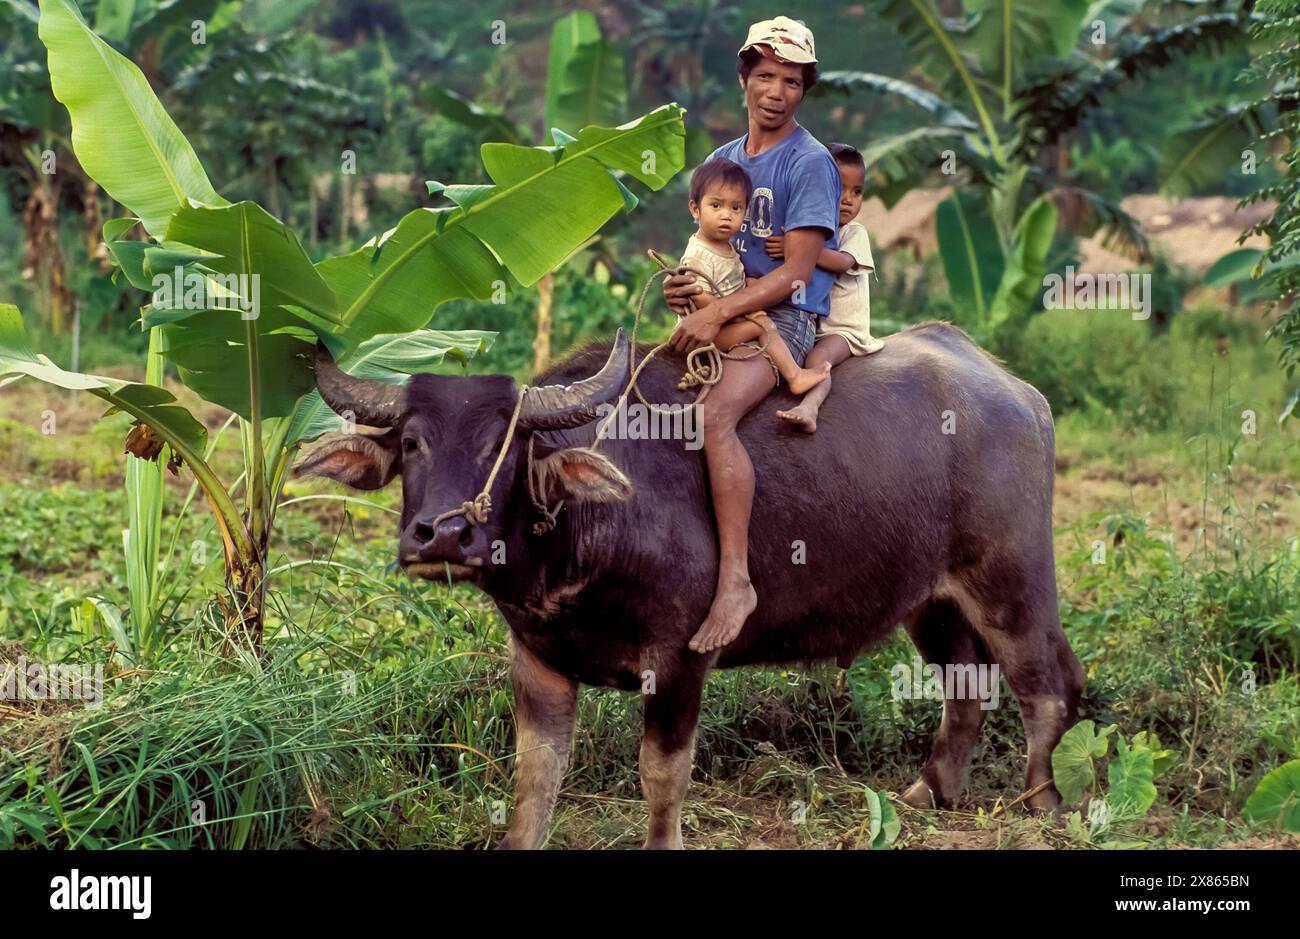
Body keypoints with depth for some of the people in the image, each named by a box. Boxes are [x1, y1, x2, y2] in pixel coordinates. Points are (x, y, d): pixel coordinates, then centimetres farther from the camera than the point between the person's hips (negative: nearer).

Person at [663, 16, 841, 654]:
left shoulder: (810, 163, -7)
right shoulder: (723, 159, 15)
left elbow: (795, 272, -13)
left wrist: (718, 313, -21)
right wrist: (681, 284, -2)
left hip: (784, 315, -8)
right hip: (720, 308, 8)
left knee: (716, 414, -32)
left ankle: (735, 580, -34)